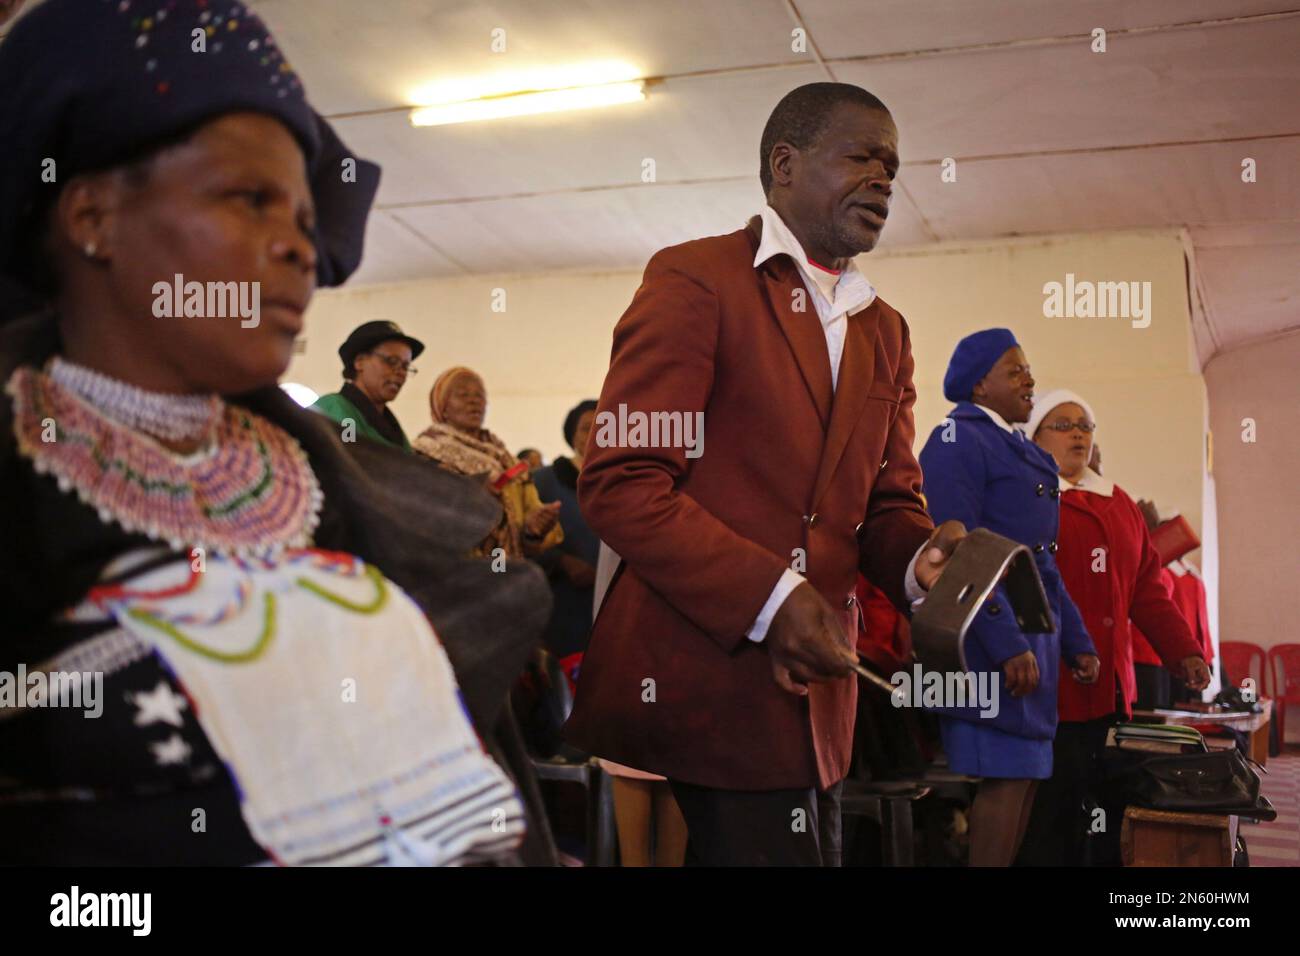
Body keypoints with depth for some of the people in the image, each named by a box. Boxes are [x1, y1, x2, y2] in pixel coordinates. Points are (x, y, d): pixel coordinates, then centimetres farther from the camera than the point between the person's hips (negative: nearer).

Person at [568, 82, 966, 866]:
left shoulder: (886, 332, 18)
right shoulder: (695, 280, -6)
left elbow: (887, 499, 17)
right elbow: (620, 483, -14)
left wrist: (918, 560, -7)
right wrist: (768, 599, -20)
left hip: (818, 699, 7)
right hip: (697, 682, -7)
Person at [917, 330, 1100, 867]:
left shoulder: (1022, 450, 20)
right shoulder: (958, 439, -7)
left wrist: (1076, 641, 17)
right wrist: (1007, 645, -22)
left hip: (1033, 635, 9)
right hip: (989, 638, -9)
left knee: (1027, 772, 9)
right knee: (1005, 777, -8)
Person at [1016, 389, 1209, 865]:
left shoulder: (1119, 504, 20)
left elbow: (1147, 587, 20)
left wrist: (1183, 650, 11)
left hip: (1107, 689, 7)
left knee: (1088, 810, 12)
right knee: (1047, 813, -2)